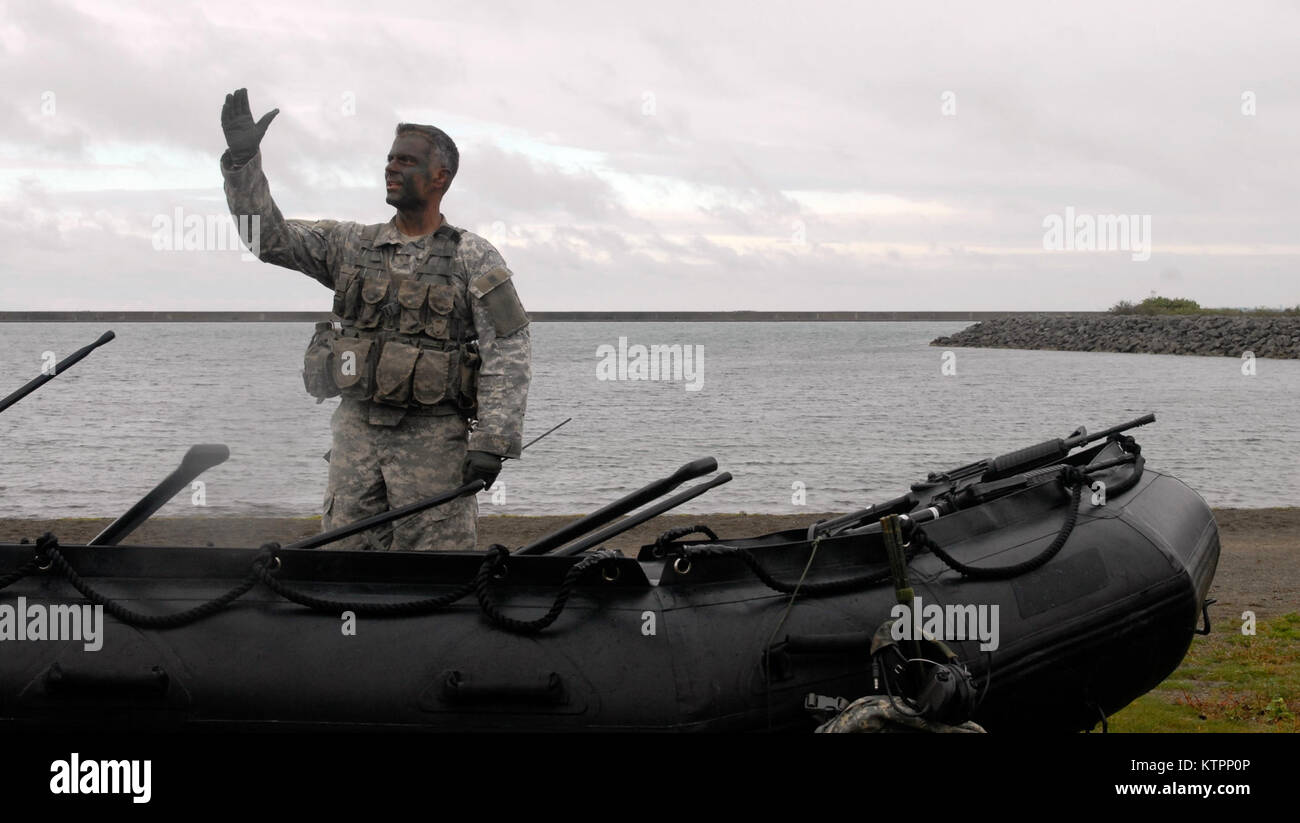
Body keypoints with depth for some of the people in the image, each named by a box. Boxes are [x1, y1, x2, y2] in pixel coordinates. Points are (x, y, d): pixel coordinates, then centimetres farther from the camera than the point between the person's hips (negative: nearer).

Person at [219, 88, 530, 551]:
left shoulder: (473, 259, -2)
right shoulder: (352, 245, 10)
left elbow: (509, 355, -6)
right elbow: (268, 236, 6)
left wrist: (491, 443, -14)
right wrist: (242, 160, -5)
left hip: (433, 441, -4)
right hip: (357, 431, 4)